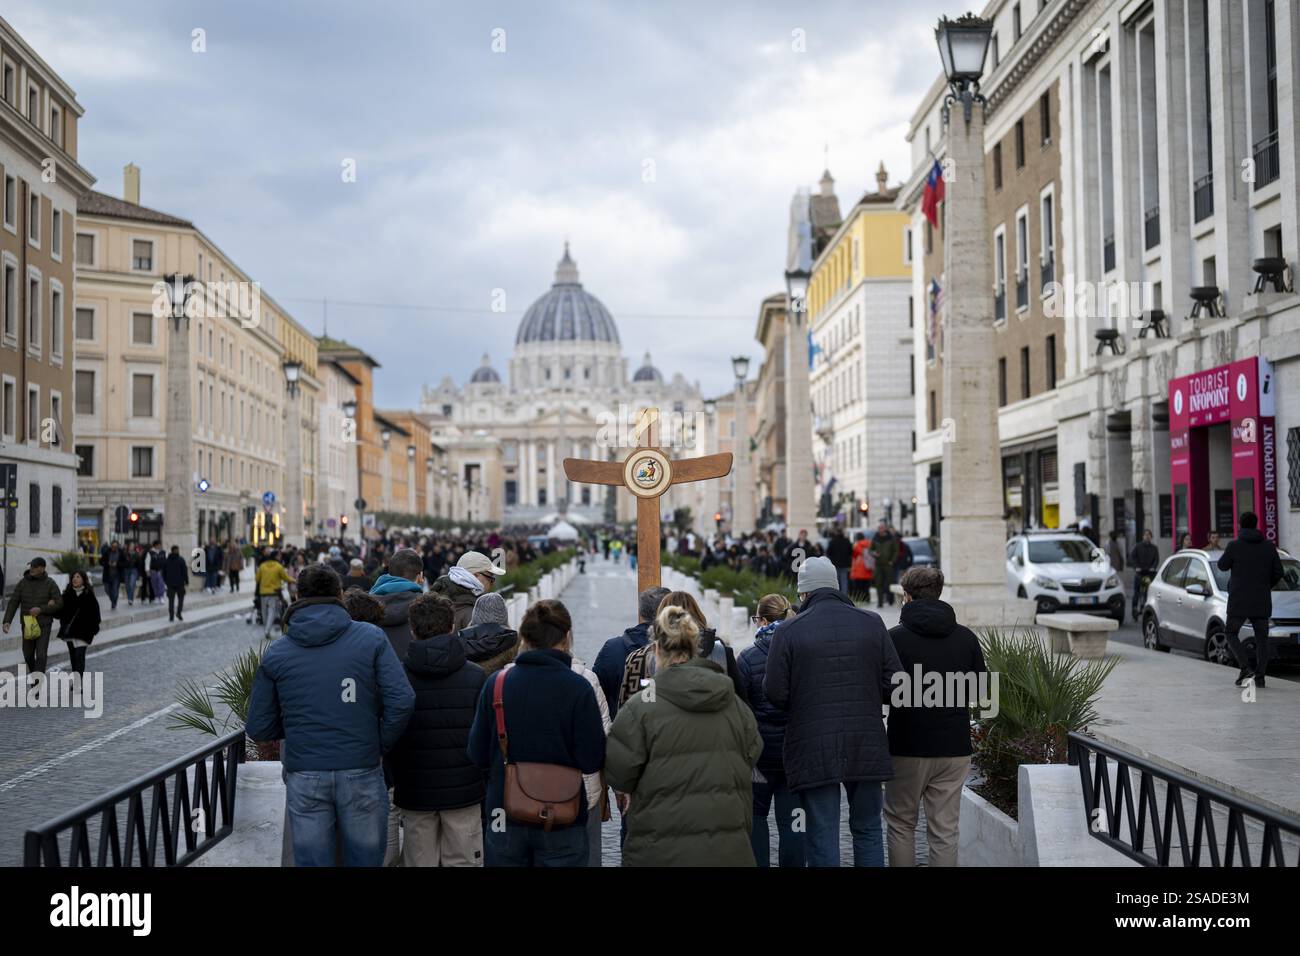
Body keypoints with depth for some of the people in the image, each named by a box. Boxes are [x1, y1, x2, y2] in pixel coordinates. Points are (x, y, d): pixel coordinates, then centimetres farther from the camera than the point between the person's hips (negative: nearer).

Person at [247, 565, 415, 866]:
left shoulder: (276, 654, 2)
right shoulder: (372, 638, -2)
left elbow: (258, 728, 4)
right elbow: (402, 700, -11)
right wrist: (381, 745, 2)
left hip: (304, 776, 1)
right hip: (361, 772, -1)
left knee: (312, 861, 10)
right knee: (365, 859, 11)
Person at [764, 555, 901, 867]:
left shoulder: (789, 631, -8)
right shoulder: (872, 623, 1)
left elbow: (775, 693, -9)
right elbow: (894, 681, 0)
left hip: (813, 748, -2)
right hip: (867, 744, 3)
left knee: (822, 835, 4)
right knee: (868, 829, 16)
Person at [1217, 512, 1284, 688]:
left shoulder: (1234, 546, -9)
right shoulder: (1269, 546, 1)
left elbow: (1222, 566, 4)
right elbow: (1278, 572, 4)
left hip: (1238, 601, -3)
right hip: (1262, 602, 3)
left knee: (1232, 634, 11)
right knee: (1261, 639, 9)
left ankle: (1245, 667, -7)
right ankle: (1260, 676, 0)